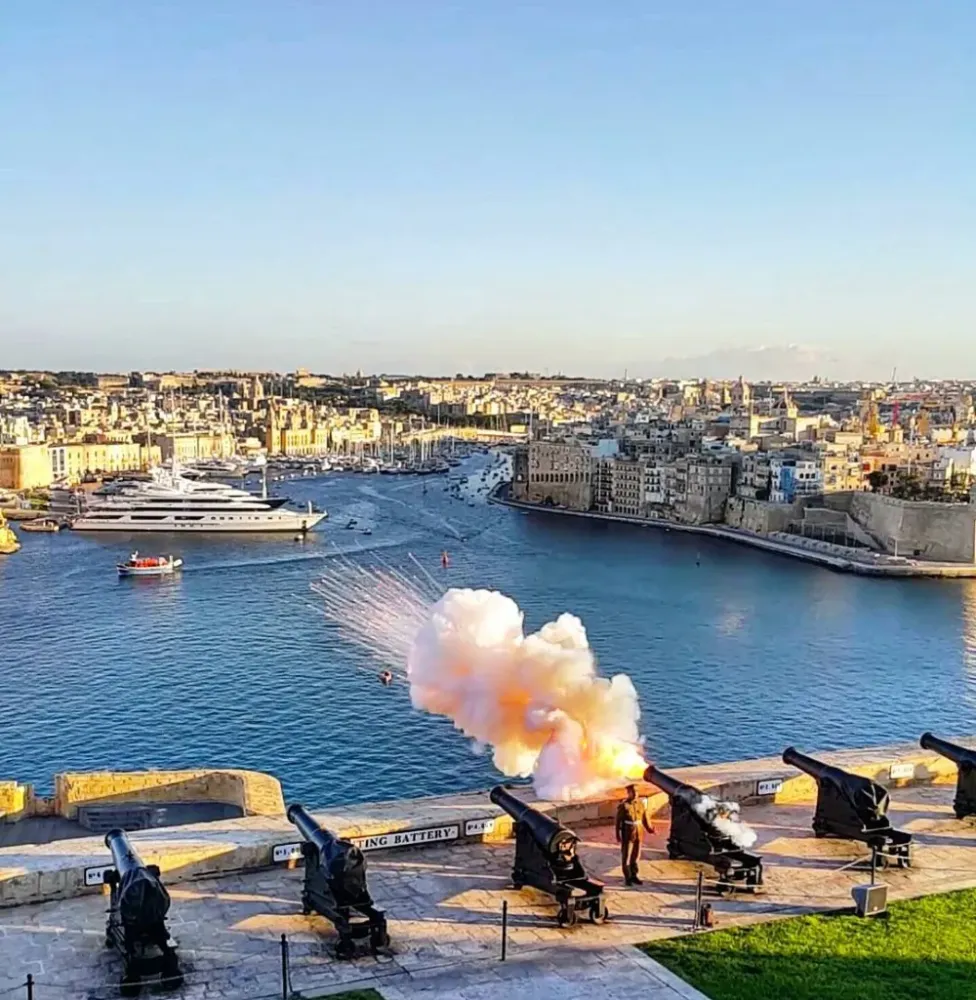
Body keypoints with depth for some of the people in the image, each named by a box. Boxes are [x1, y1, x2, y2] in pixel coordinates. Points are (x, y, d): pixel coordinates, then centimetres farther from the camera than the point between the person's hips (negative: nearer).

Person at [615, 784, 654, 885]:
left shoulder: (641, 804, 4)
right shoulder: (623, 806, -11)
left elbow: (645, 818, 12)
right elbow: (618, 821, -9)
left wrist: (650, 828, 4)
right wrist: (618, 836, -10)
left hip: (638, 834, 5)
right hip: (627, 834, -5)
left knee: (636, 856, 12)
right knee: (626, 856, 1)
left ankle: (633, 876, 24)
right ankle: (627, 878, 11)